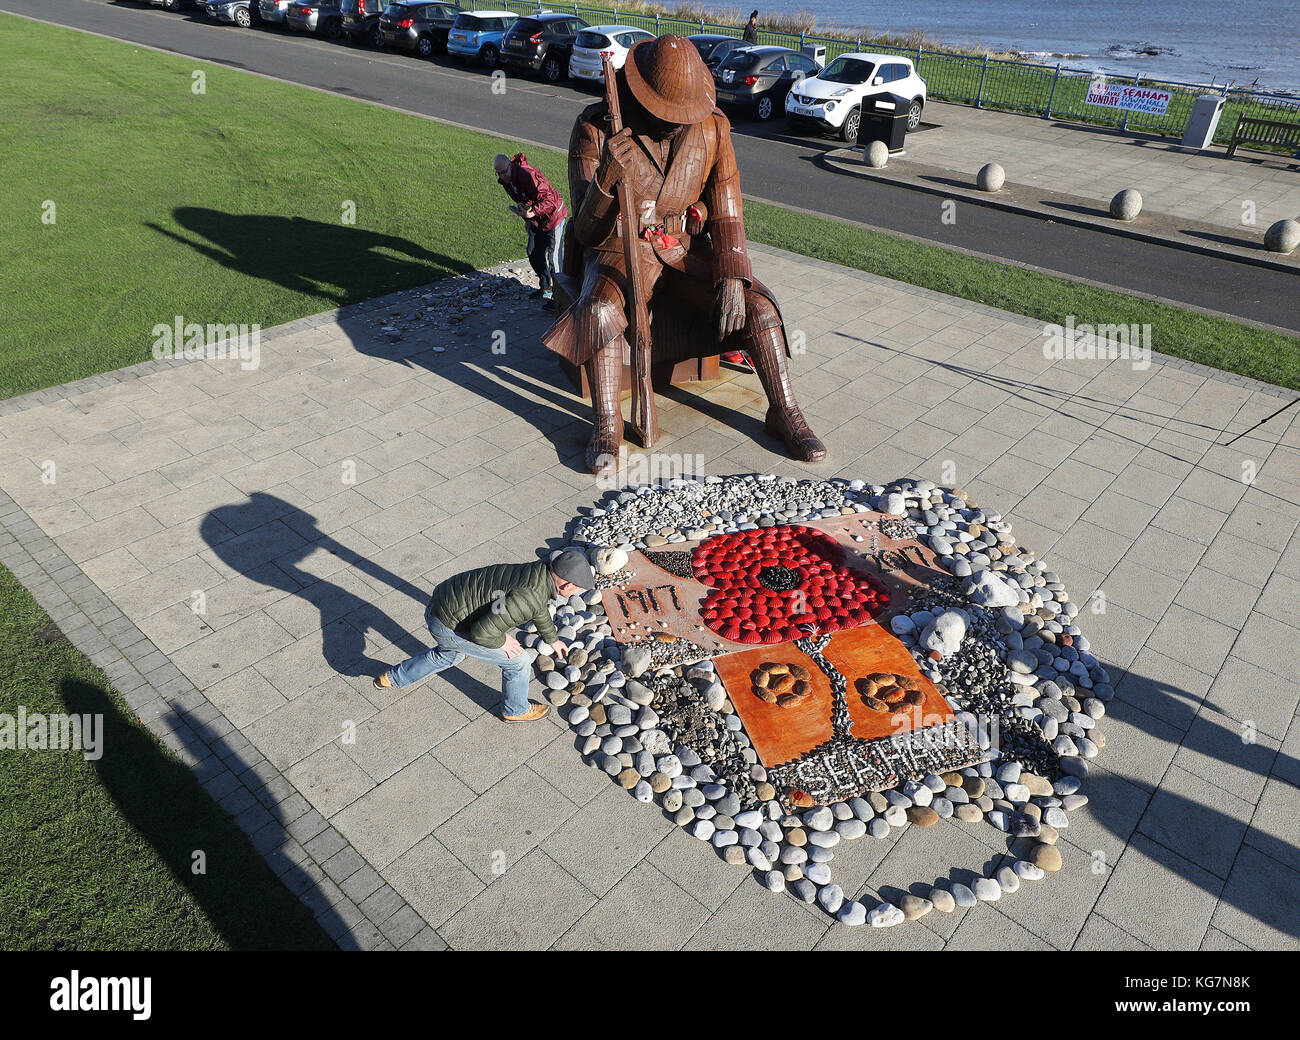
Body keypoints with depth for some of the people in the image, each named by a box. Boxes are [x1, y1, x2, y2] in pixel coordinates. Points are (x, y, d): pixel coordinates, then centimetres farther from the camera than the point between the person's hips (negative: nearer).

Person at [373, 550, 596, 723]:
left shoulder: (541, 569, -2)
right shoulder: (529, 598, -30)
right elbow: (481, 631, -30)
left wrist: (552, 639, 35)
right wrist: (502, 641, -9)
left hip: (441, 601, 8)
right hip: (450, 626, -8)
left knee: (450, 654, 39)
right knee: (519, 660, 7)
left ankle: (392, 678, 54)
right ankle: (516, 710, 34)